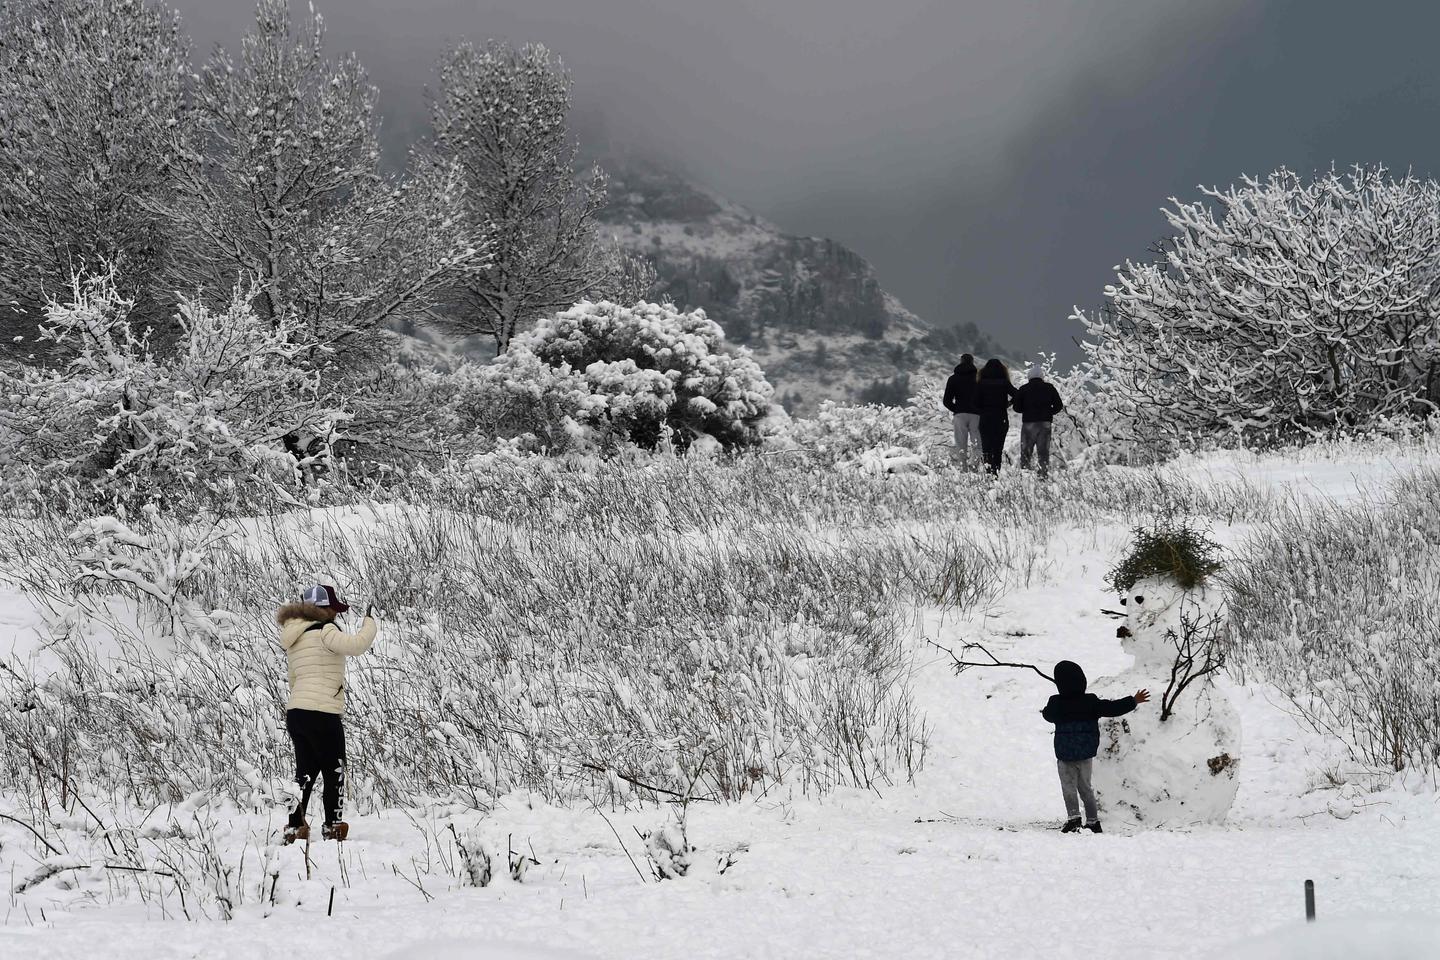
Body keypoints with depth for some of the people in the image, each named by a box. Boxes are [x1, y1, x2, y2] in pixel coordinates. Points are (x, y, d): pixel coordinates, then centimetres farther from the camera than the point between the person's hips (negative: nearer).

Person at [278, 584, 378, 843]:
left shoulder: (293, 640, 18)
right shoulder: (324, 632, -9)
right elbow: (356, 645, -22)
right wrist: (370, 623, -5)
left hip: (295, 712, 8)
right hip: (322, 713, -8)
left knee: (306, 770, 14)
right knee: (334, 771, 4)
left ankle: (294, 826, 8)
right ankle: (334, 827, 5)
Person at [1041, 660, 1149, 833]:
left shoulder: (1055, 704, -9)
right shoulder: (1091, 702, -8)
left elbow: (1049, 715, 13)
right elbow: (1113, 708, -7)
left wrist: (1044, 712, 38)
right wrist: (1133, 701, 6)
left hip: (1065, 753, -2)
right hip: (1086, 754, 3)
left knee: (1068, 786, 3)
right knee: (1085, 787, 15)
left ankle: (1073, 816, -16)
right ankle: (1093, 821, 14)